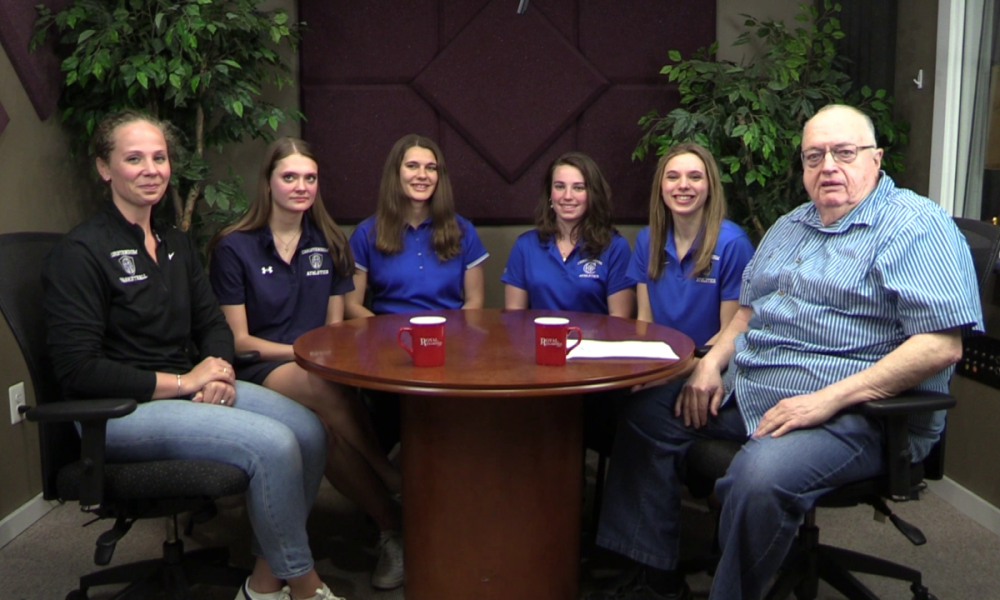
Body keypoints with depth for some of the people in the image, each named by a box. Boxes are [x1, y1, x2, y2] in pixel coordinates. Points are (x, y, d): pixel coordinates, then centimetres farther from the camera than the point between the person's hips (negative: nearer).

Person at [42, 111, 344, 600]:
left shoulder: (176, 245, 13)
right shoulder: (80, 252, -12)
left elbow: (213, 325, 17)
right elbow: (79, 372, -16)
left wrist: (220, 371, -6)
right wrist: (184, 382, -17)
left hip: (186, 388, 8)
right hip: (119, 411, -8)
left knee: (310, 431, -14)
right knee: (273, 444, -26)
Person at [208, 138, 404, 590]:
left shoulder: (329, 245, 15)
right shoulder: (234, 248, 1)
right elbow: (238, 340, -1)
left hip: (318, 371, 3)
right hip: (259, 374, -3)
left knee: (324, 427, -35)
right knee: (324, 389, -38)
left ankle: (390, 528, -22)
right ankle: (400, 502, -26)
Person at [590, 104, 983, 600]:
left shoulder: (916, 225, -8)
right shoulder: (789, 227, 19)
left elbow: (942, 345, -19)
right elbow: (749, 308, 27)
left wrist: (828, 399, -24)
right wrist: (712, 363, 5)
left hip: (853, 412, -8)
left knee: (760, 476, -36)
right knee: (646, 412, 1)